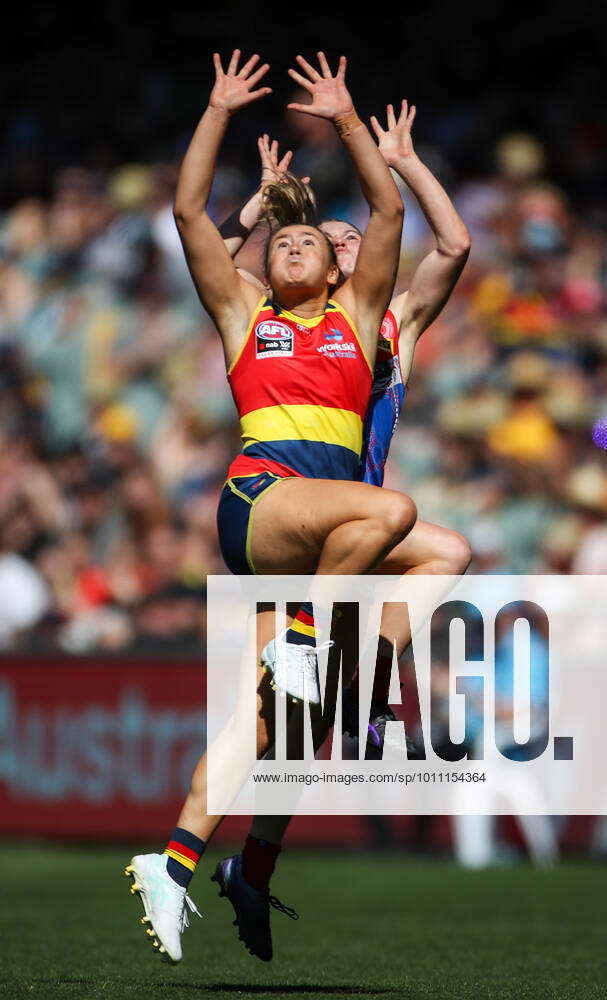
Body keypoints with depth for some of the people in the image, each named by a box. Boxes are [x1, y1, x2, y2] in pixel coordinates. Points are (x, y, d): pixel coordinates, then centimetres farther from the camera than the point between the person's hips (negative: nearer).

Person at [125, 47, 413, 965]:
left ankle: (177, 863, -11)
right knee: (391, 509, -31)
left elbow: (388, 212, 20)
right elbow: (190, 212, 16)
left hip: (321, 523, 3)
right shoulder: (243, 316, 20)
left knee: (258, 697, -8)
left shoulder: (356, 314, 25)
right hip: (257, 499, -3)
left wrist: (346, 119, 19)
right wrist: (220, 112, 15)